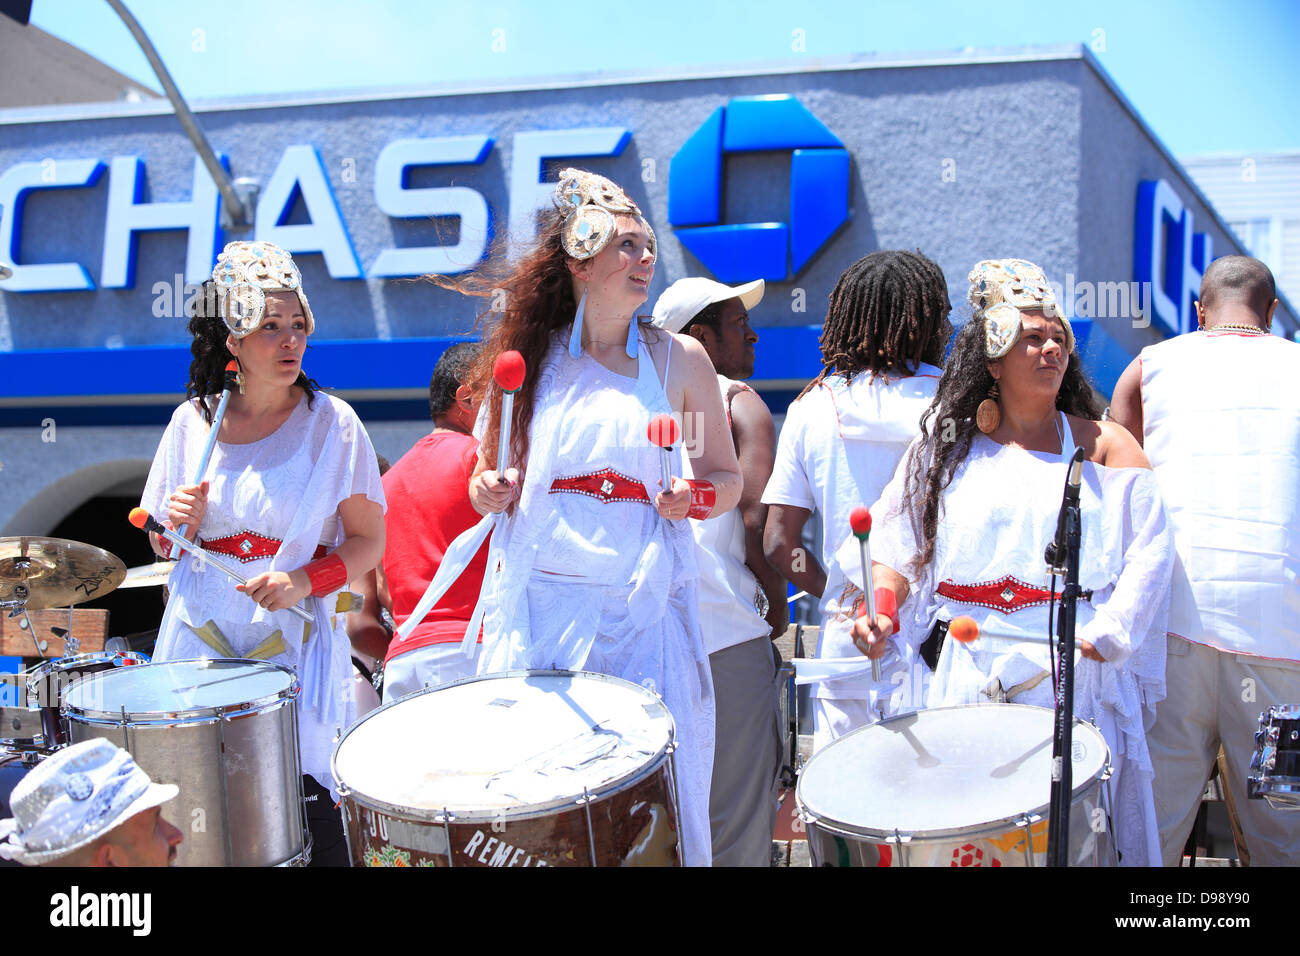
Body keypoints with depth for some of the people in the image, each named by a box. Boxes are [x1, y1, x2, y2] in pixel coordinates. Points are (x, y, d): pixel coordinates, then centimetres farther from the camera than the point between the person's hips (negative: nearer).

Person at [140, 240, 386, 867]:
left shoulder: (331, 423, -3)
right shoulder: (193, 421, 4)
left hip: (297, 642, -2)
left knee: (309, 814, -5)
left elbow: (369, 541, -1)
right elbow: (163, 545, 14)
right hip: (200, 641, 2)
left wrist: (306, 580, -17)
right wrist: (178, 521, -8)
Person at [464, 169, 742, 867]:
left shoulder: (679, 358, 5)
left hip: (645, 607, -1)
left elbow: (728, 479, 11)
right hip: (539, 605, 1)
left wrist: (692, 498, -10)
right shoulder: (530, 357, 7)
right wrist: (489, 491, -6)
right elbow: (487, 473, 16)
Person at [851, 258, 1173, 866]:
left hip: (1079, 674, -1)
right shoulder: (946, 446, 11)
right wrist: (878, 612, -11)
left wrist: (1106, 631, -18)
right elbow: (899, 548, 8)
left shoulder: (1102, 445, 7)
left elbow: (1149, 547, -4)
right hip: (970, 674, 1)